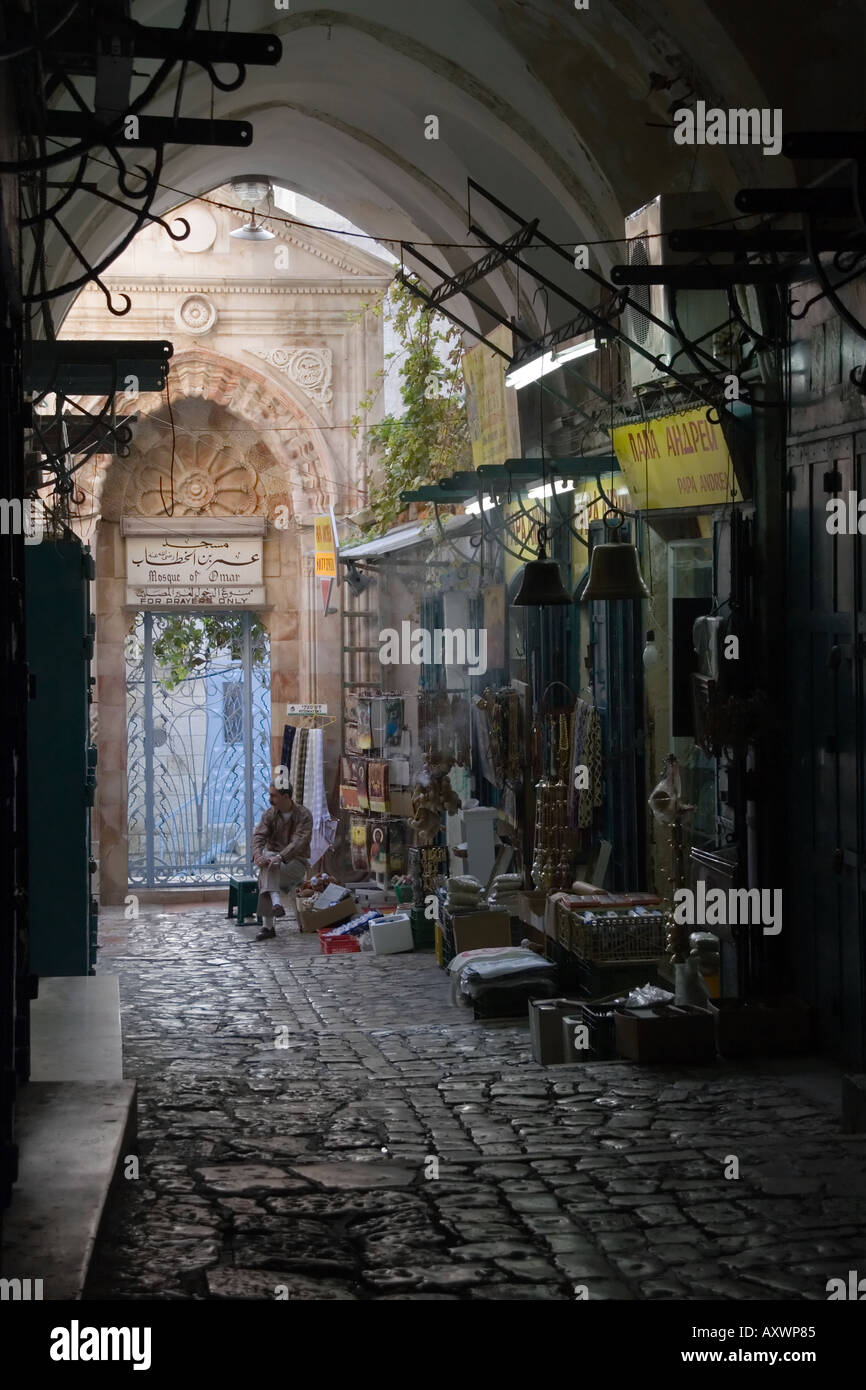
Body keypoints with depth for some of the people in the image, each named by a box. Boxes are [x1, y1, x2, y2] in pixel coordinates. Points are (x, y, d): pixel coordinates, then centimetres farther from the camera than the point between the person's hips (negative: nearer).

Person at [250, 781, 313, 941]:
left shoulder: (303, 815, -9)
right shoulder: (270, 815, 3)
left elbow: (299, 841, -22)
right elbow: (258, 836, -10)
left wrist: (280, 858, -38)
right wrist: (257, 855, -32)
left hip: (296, 862, -4)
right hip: (274, 855, 4)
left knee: (264, 877, -31)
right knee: (267, 860, -34)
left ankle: (267, 926, -31)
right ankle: (276, 902, -46)